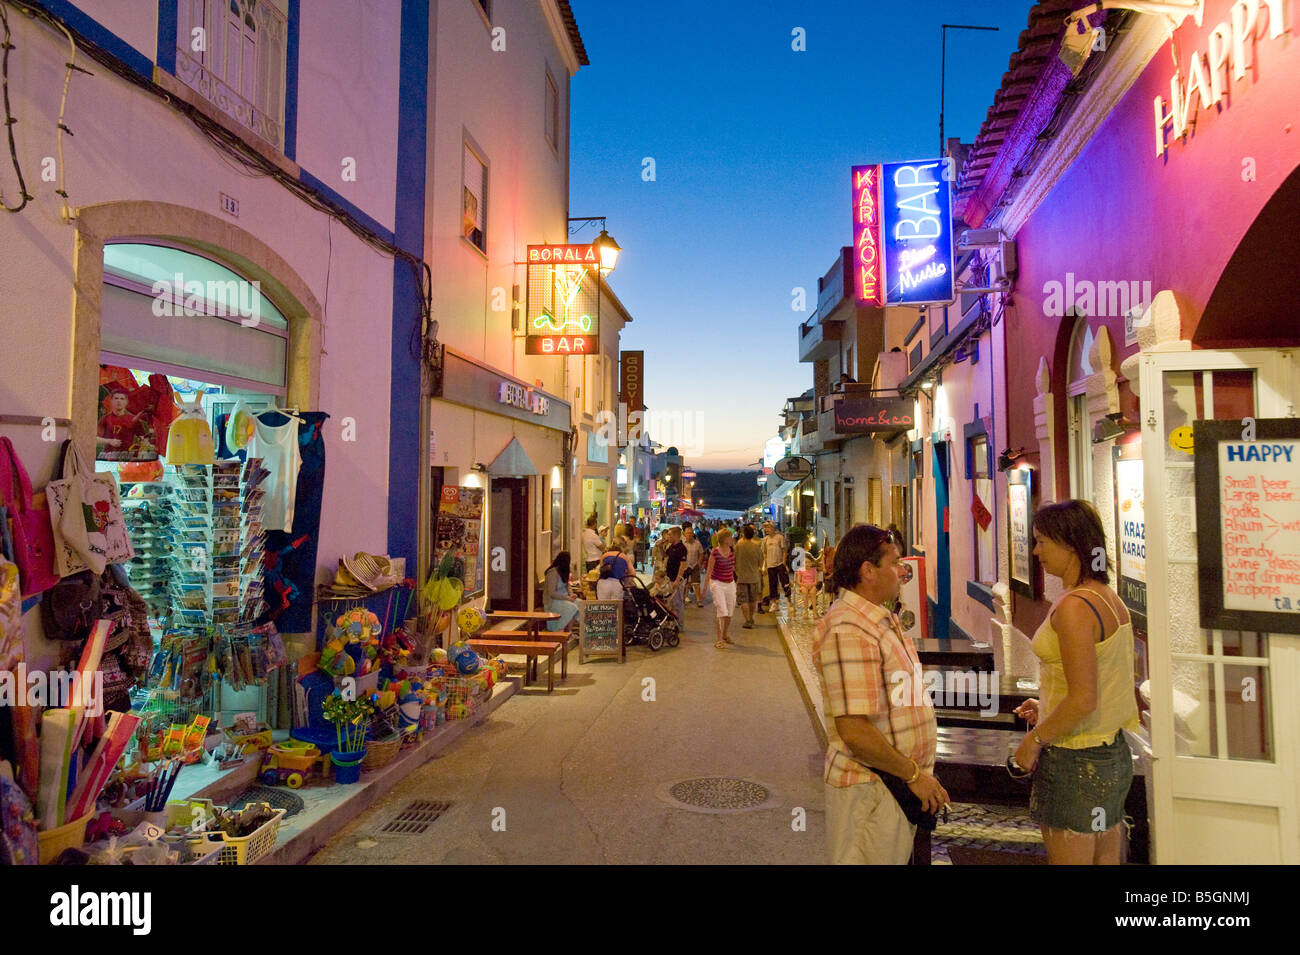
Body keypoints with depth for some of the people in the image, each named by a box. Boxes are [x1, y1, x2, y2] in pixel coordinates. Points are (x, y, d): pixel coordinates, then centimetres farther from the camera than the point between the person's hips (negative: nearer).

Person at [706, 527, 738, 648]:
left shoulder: (732, 551, 1)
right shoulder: (715, 552, -16)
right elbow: (709, 571, -10)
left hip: (730, 583, 6)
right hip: (718, 584, -6)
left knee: (730, 611, 12)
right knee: (722, 611, -12)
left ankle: (725, 635, 33)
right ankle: (719, 640, -5)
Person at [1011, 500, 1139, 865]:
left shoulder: (1074, 607, -22)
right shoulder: (1111, 598, 7)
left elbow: (1083, 700, -24)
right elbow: (1103, 687, 14)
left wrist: (1034, 740, -12)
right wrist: (1047, 708, 15)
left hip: (1076, 762, -9)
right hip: (1113, 755, 9)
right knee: (1107, 859, 18)